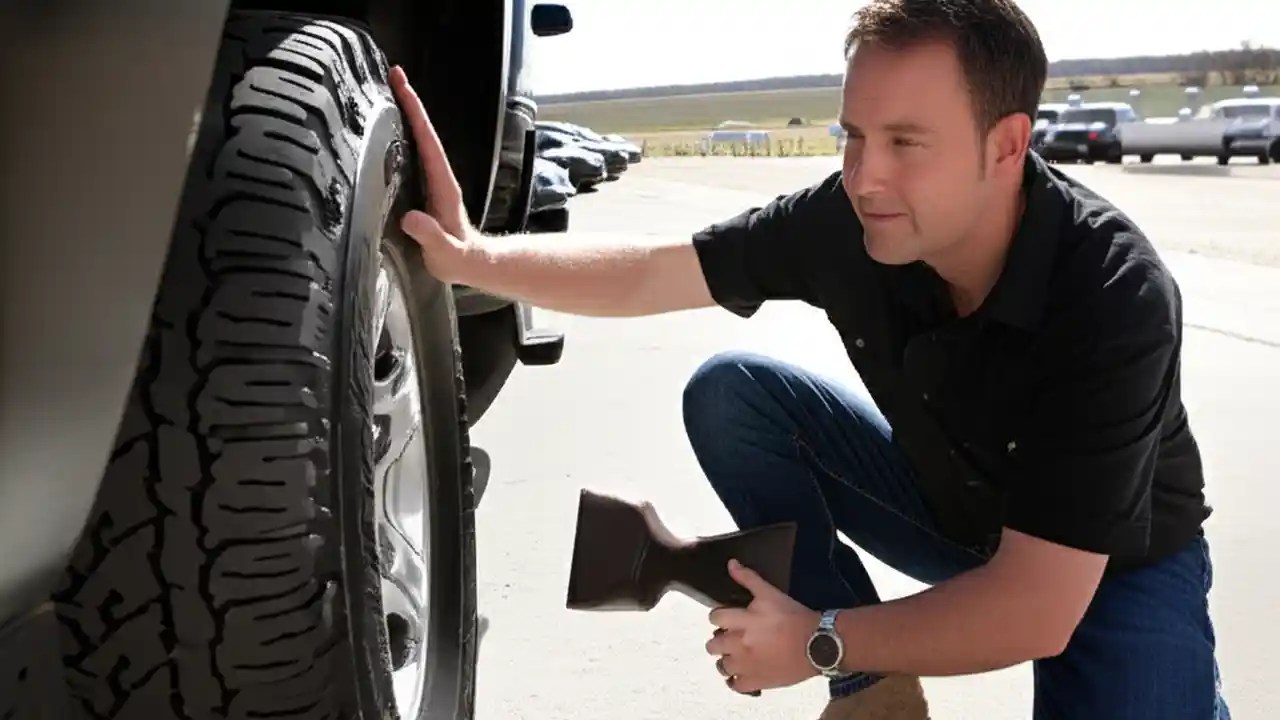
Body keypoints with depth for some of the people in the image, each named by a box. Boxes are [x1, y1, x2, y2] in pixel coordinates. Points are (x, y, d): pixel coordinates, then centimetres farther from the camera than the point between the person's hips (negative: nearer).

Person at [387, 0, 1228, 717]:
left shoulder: (1113, 297, -35)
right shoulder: (848, 219, -22)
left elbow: (1035, 613, -35)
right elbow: (652, 272, -11)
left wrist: (819, 643, -26)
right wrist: (472, 256, -25)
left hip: (1124, 558, -4)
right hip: (946, 503, 5)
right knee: (731, 394, -14)